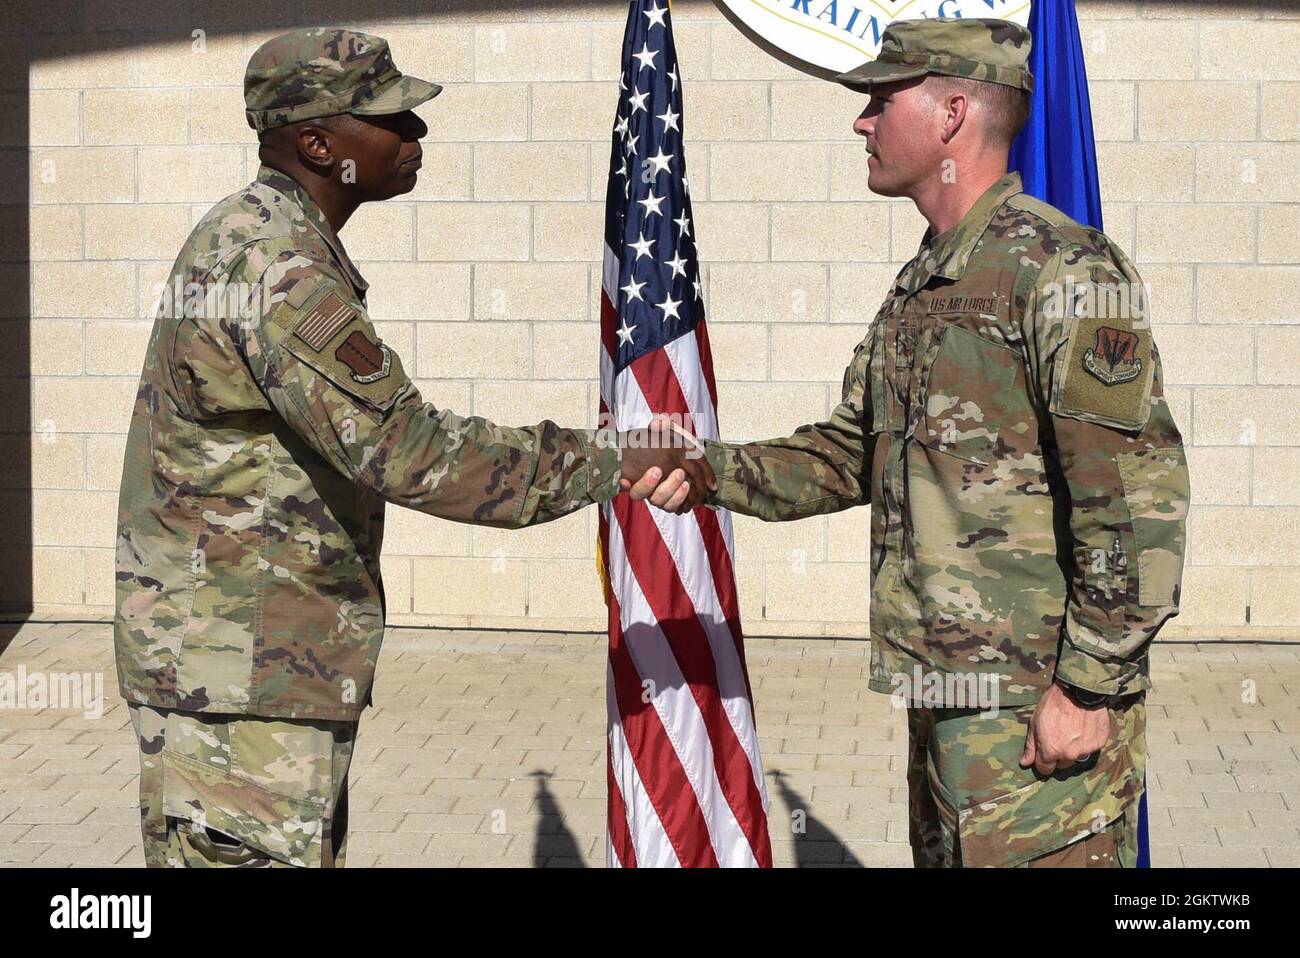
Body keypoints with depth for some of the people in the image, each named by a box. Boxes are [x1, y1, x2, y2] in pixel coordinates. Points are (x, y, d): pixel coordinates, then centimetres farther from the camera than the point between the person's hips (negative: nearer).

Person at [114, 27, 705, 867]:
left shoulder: (244, 238, 13)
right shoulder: (274, 267, -20)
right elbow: (405, 450, -25)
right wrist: (608, 467, -18)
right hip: (242, 676, -11)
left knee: (308, 850, 17)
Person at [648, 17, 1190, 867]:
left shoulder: (1063, 267, -14)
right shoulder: (921, 285, 16)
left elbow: (1137, 492, -19)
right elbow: (848, 457, 22)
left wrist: (1089, 683, -20)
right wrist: (712, 471, 7)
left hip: (1043, 700, -10)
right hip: (947, 689, 10)